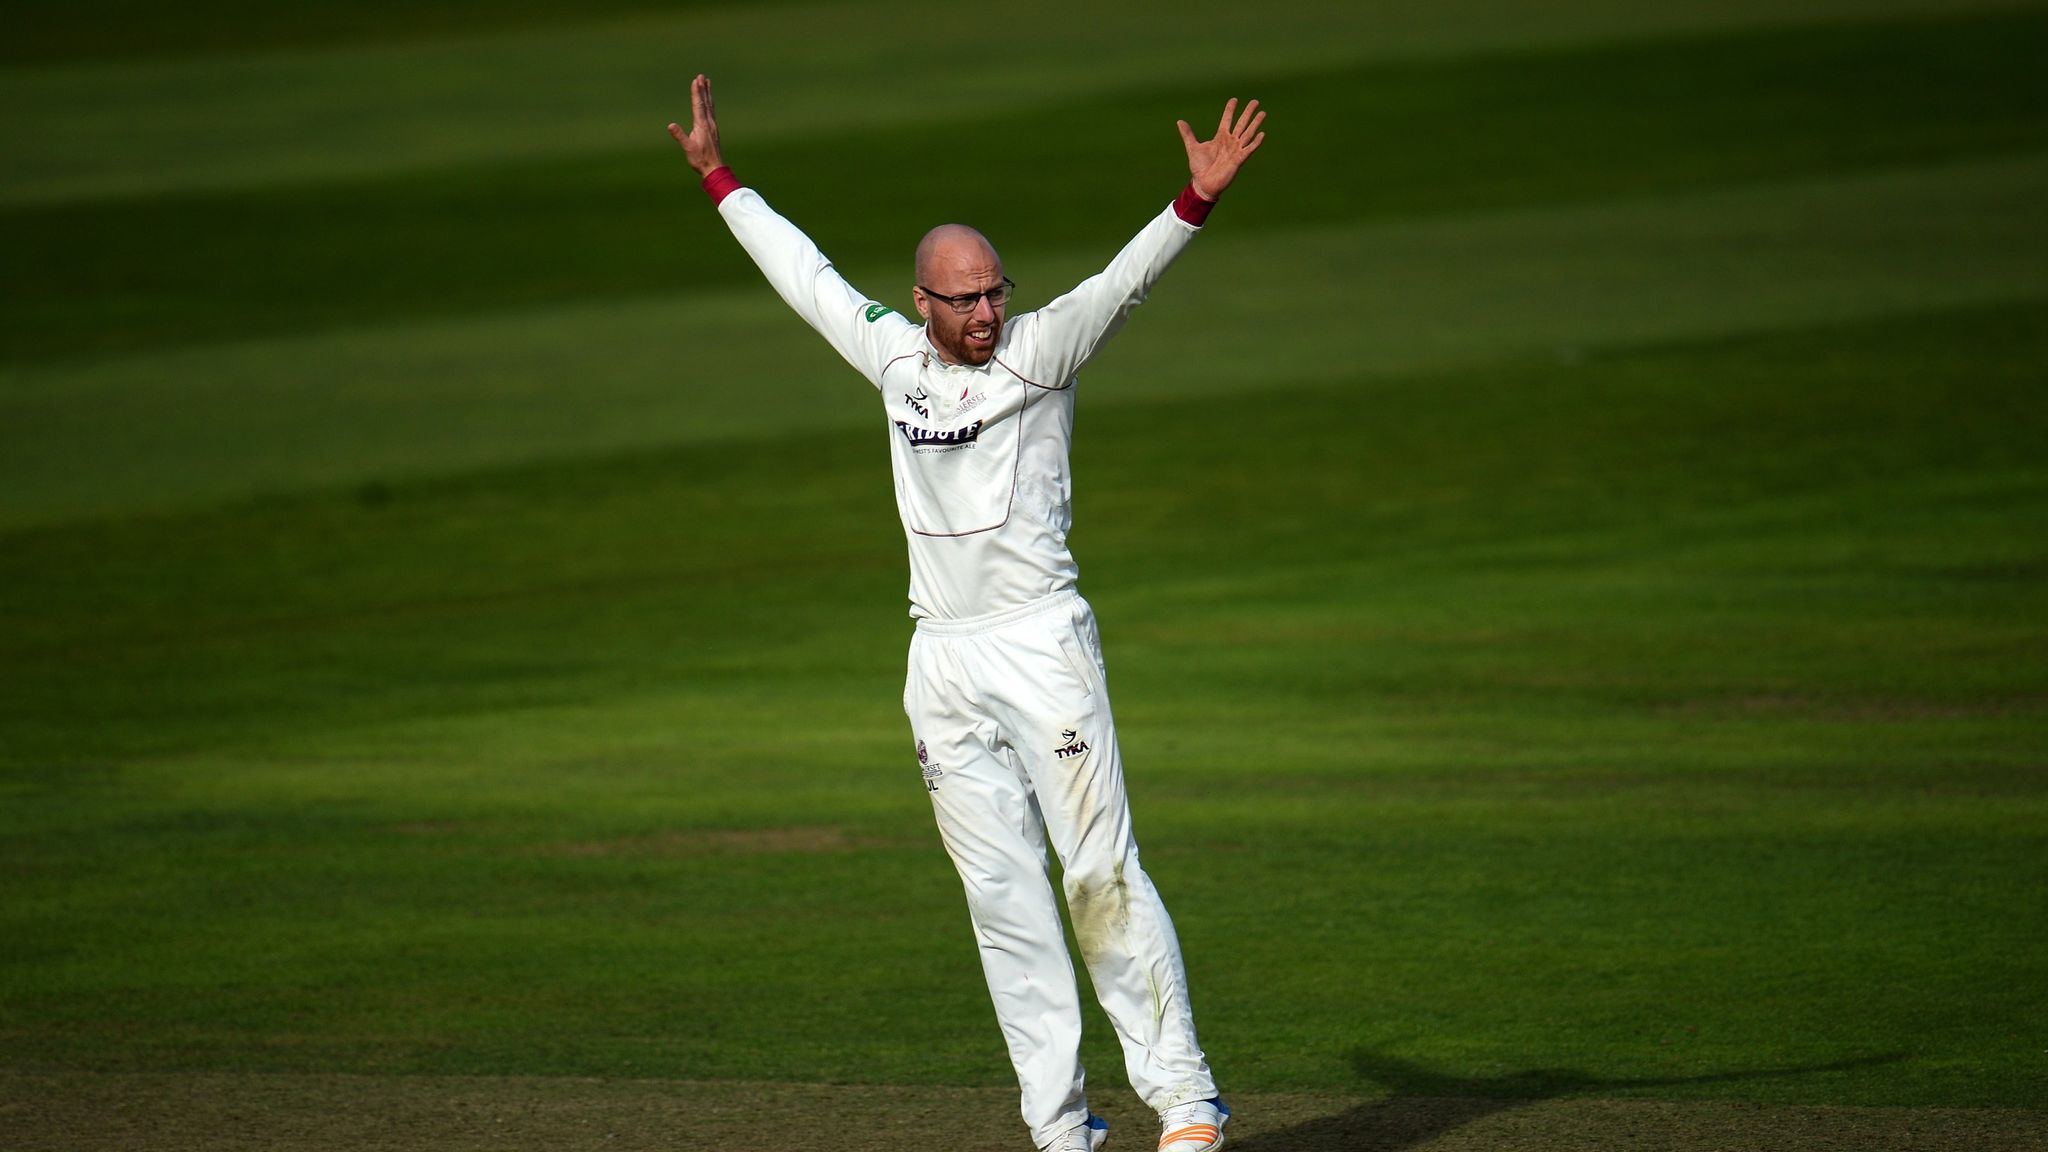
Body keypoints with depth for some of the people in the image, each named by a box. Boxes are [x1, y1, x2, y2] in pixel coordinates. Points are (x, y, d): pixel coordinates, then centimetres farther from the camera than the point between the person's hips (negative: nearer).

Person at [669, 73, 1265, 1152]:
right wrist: (719, 180, 29)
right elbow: (802, 271, 23)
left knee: (1101, 872, -9)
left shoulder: (1039, 351, -2)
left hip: (1041, 646, -5)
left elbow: (1120, 282, -18)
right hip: (942, 661, 5)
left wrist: (1194, 202, -34)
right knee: (1002, 896, 3)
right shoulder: (894, 355, 11)